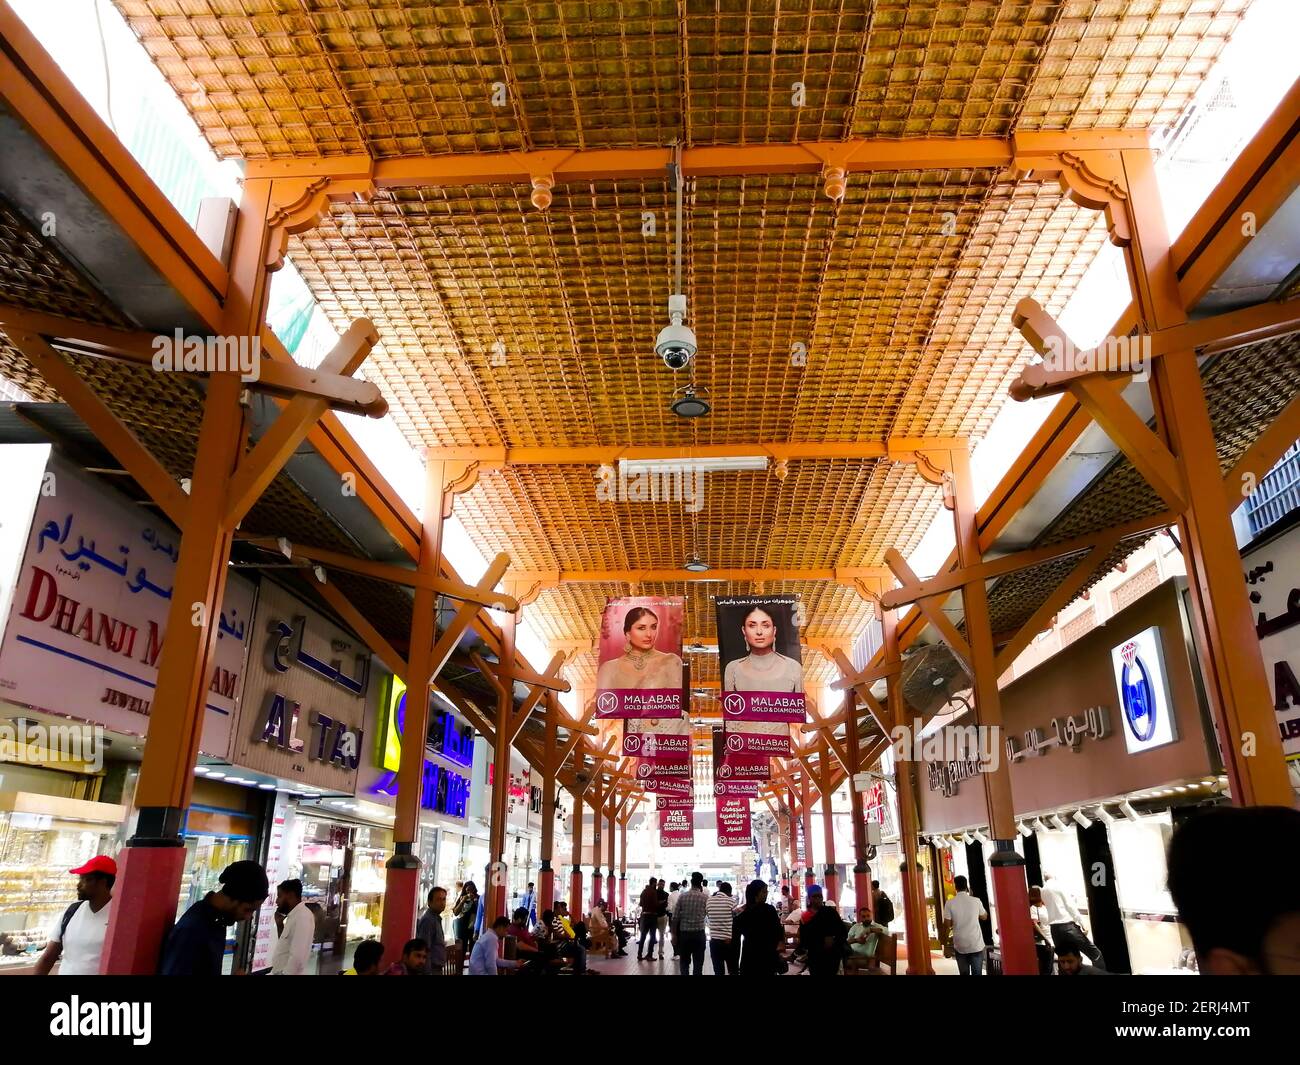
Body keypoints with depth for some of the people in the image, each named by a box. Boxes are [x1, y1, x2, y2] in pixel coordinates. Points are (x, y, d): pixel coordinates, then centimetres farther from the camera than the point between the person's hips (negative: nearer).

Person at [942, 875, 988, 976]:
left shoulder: (949, 903, -9)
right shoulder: (976, 901, -6)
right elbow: (984, 917, 13)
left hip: (960, 946, 0)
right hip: (977, 945, 0)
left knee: (964, 973, 11)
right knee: (977, 973, 8)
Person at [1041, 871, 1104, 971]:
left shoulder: (1042, 891, 12)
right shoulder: (1059, 885, -2)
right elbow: (1070, 905, -6)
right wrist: (1082, 923, -5)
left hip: (1054, 929, 5)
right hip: (1068, 926, -5)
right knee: (1095, 954, 3)